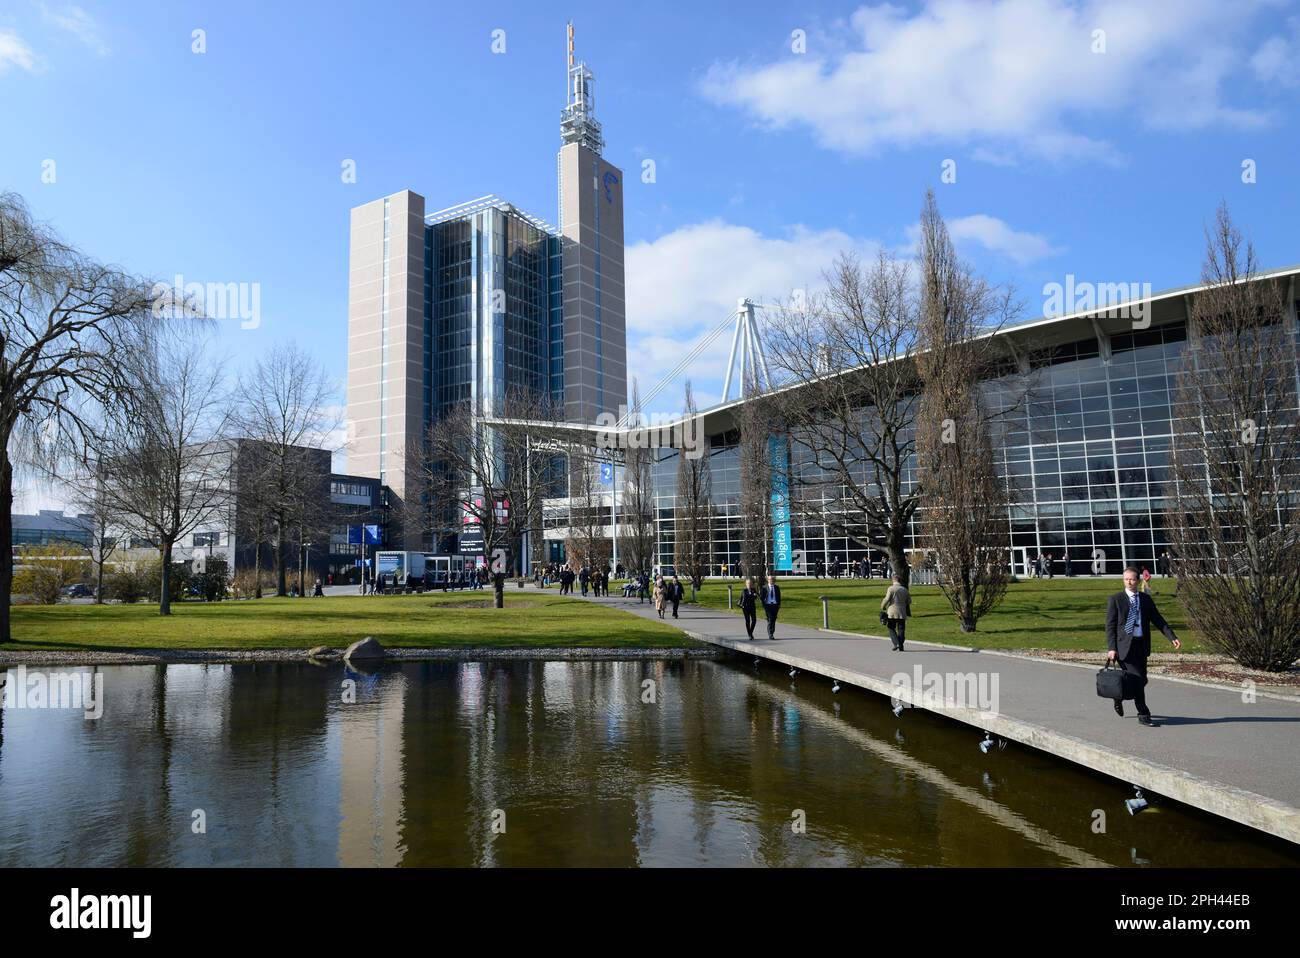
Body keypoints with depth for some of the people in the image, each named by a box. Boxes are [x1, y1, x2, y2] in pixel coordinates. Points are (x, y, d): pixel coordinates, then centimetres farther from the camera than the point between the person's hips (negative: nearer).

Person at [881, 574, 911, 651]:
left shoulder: (891, 588, -6)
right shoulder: (904, 589, 9)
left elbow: (887, 599, -12)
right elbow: (909, 601, 12)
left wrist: (882, 607, 3)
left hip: (892, 613, -4)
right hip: (902, 613, 4)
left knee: (891, 629, 6)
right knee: (901, 629, 8)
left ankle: (896, 643, -10)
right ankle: (900, 646, 6)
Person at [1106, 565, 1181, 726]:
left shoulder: (1146, 599, 11)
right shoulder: (1116, 599, -2)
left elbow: (1158, 620, 10)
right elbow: (1110, 625, -4)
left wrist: (1173, 638, -3)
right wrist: (1111, 648, -11)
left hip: (1142, 645, 5)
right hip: (1125, 645, -5)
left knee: (1141, 680, 10)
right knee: (1138, 680, -9)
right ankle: (1143, 715, 1)